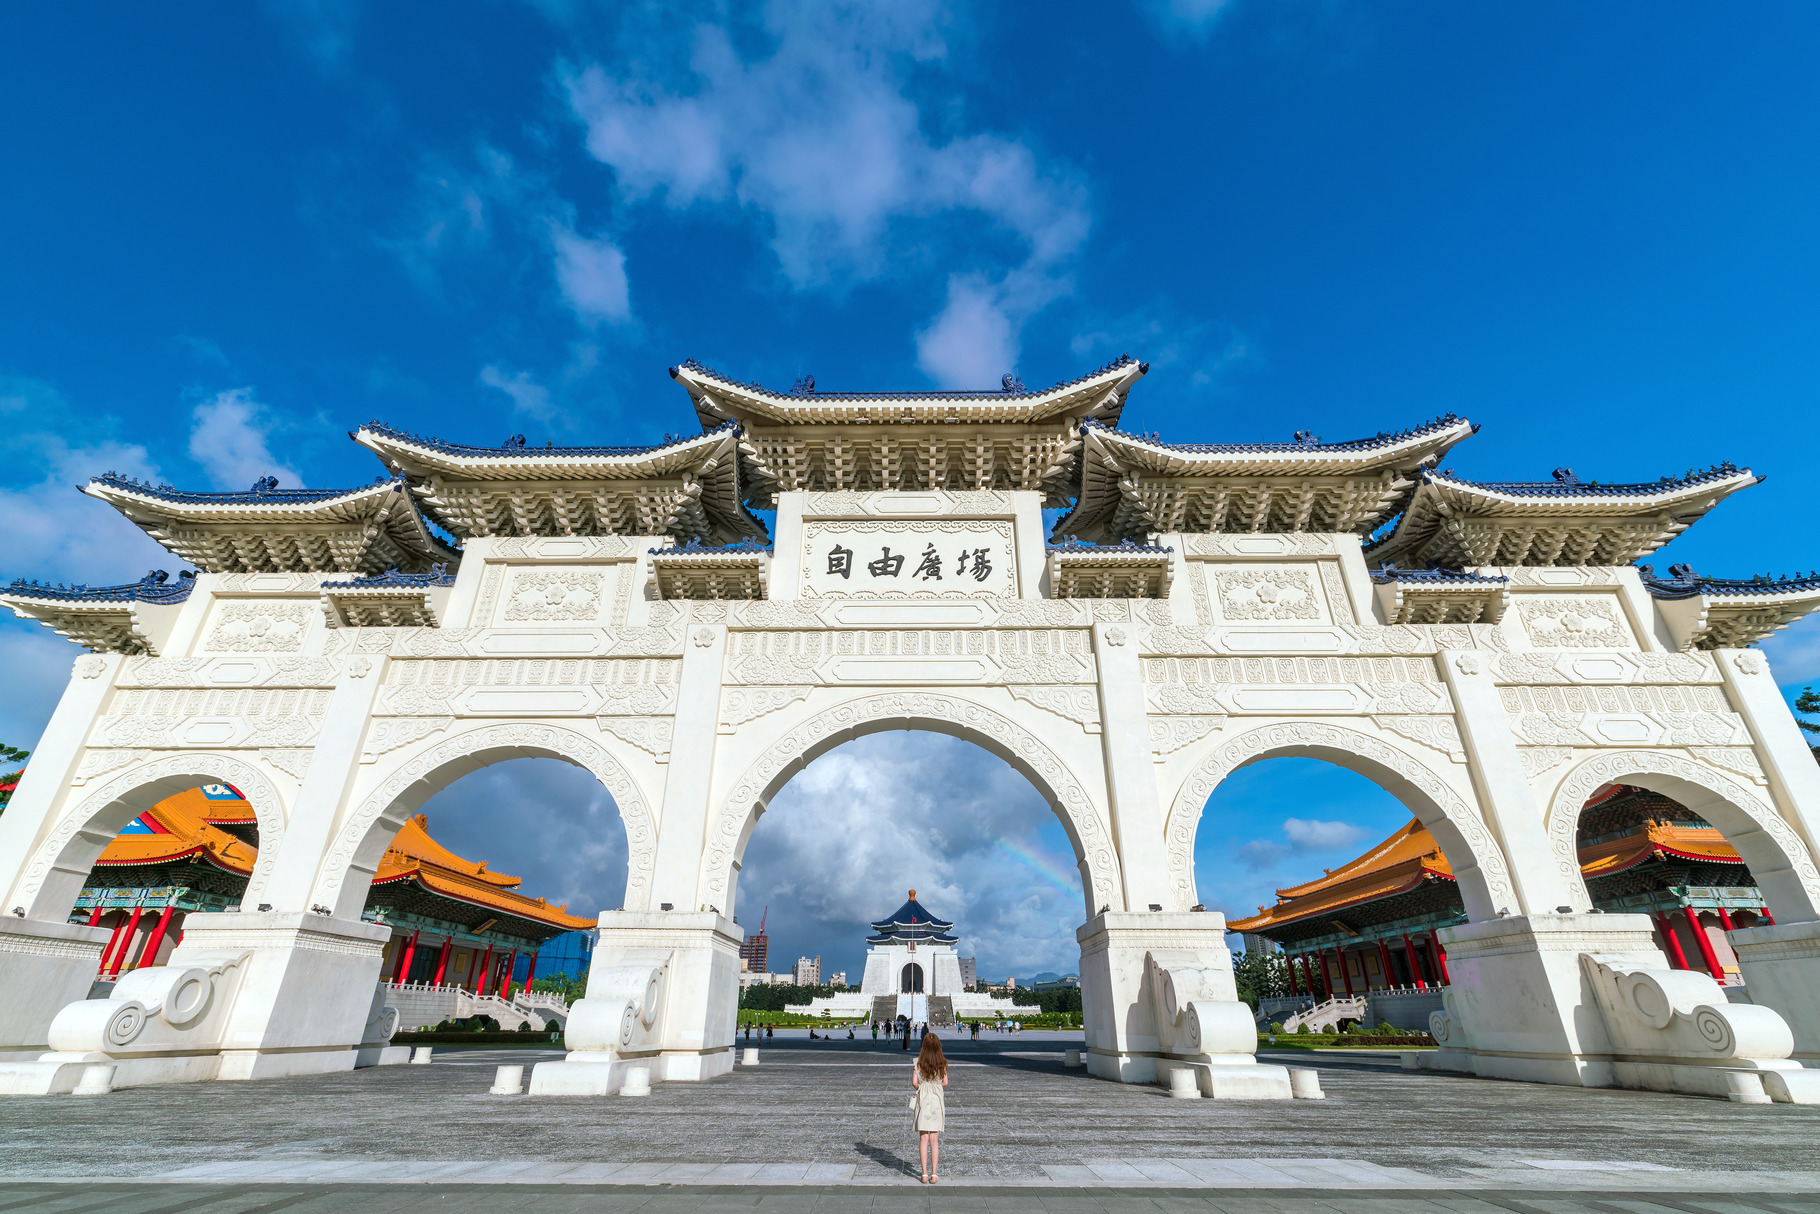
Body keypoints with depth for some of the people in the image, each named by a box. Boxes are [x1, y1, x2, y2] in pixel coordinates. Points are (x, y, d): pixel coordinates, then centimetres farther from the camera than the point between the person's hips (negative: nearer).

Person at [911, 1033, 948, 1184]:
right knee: (935, 1139, 7)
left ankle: (925, 1174, 6)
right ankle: (934, 1174, 7)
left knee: (923, 1139, 6)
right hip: (937, 1100, 1)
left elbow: (914, 1082, -10)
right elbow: (945, 1083, 1)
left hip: (922, 1100, -1)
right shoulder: (942, 1063, -4)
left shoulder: (918, 1061, -8)